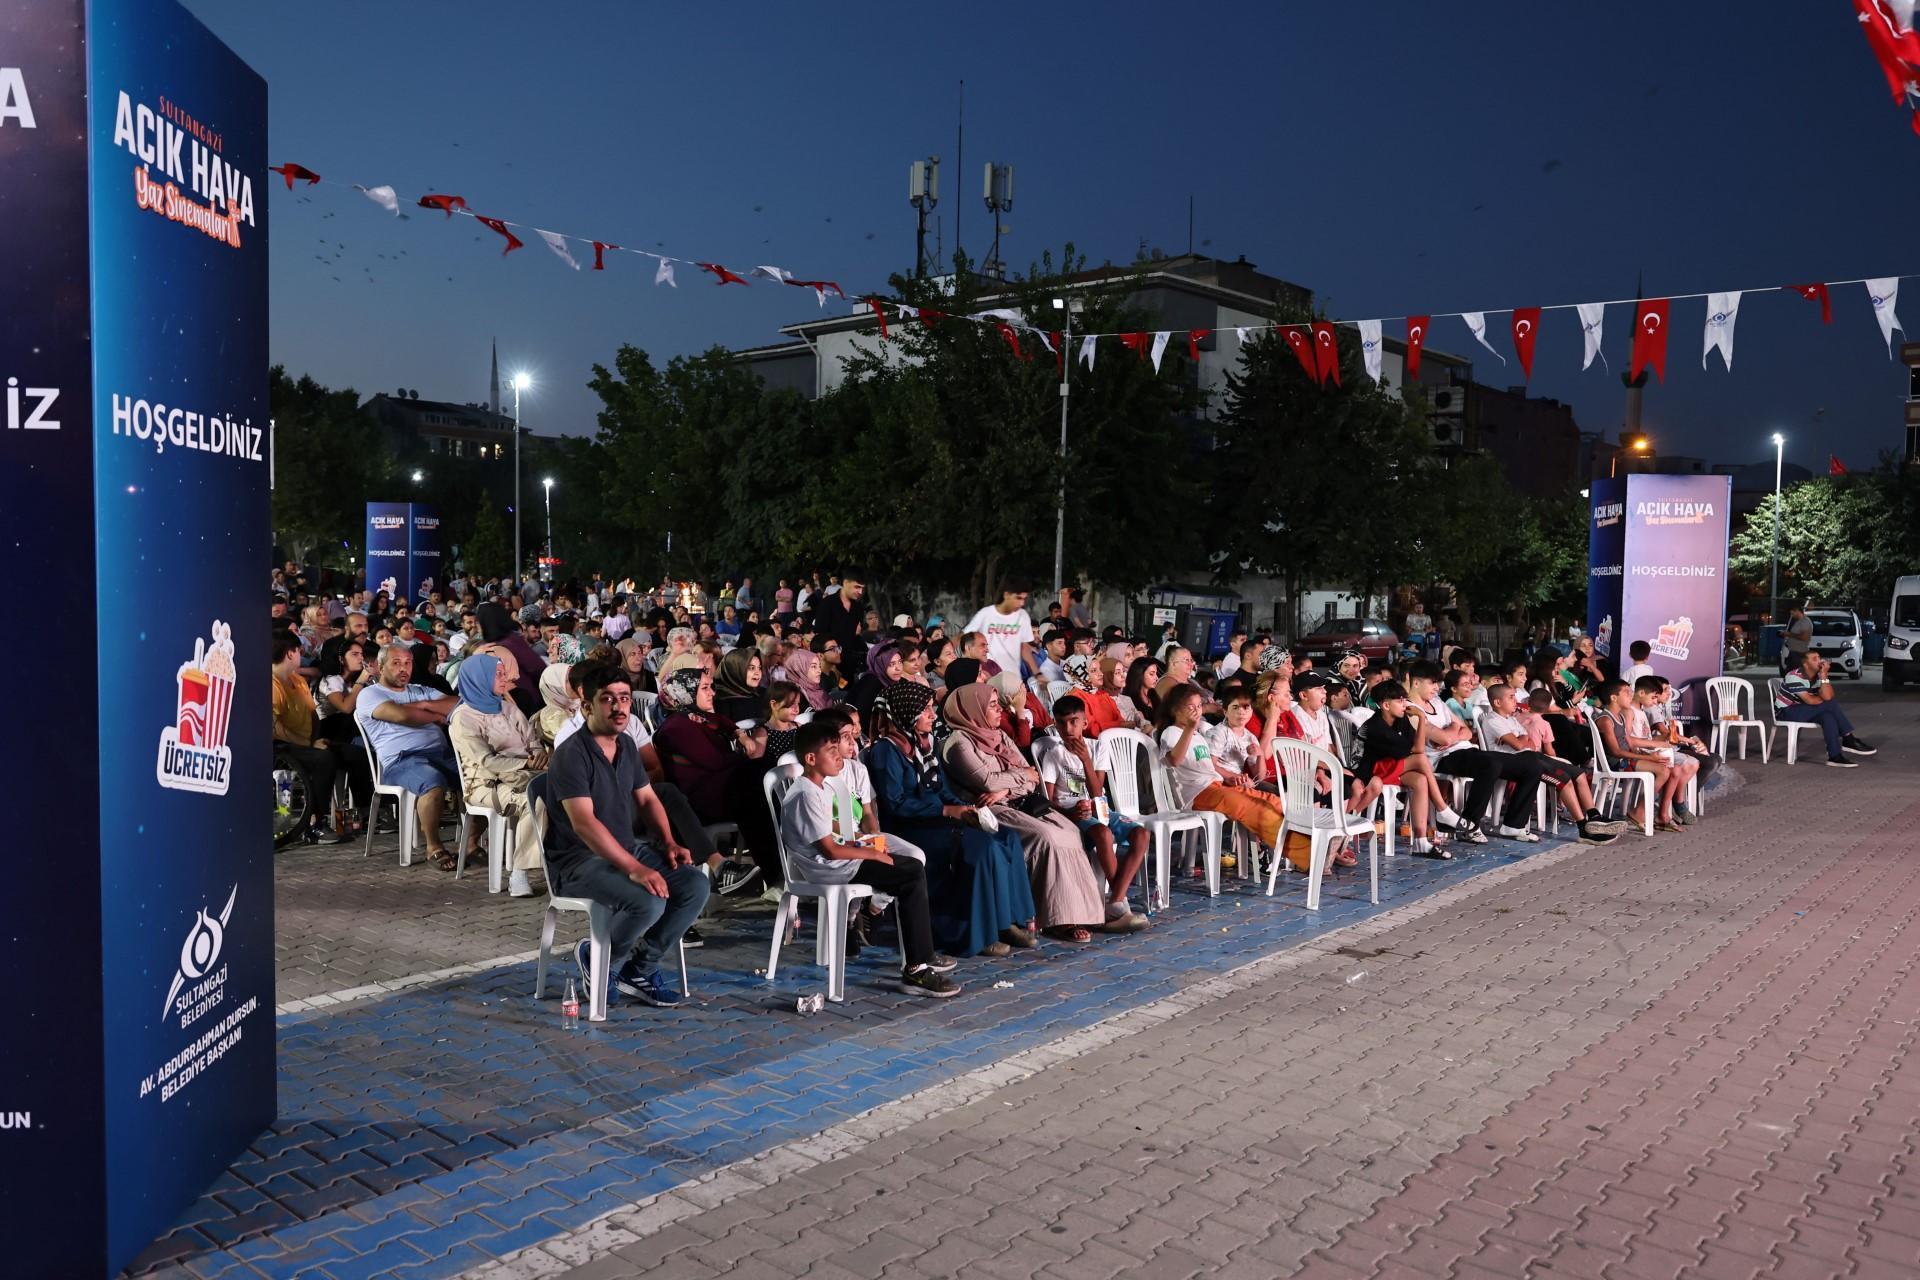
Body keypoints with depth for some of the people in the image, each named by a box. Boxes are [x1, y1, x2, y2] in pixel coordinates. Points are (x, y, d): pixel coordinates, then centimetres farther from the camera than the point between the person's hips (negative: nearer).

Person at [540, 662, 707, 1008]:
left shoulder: (626, 746, 9)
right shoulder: (571, 754, -18)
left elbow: (647, 799, 18)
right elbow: (584, 823, -27)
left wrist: (668, 842, -1)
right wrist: (634, 868, -33)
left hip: (627, 848, 8)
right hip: (579, 860, -8)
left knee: (696, 885, -12)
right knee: (649, 902, -31)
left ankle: (639, 970, 2)